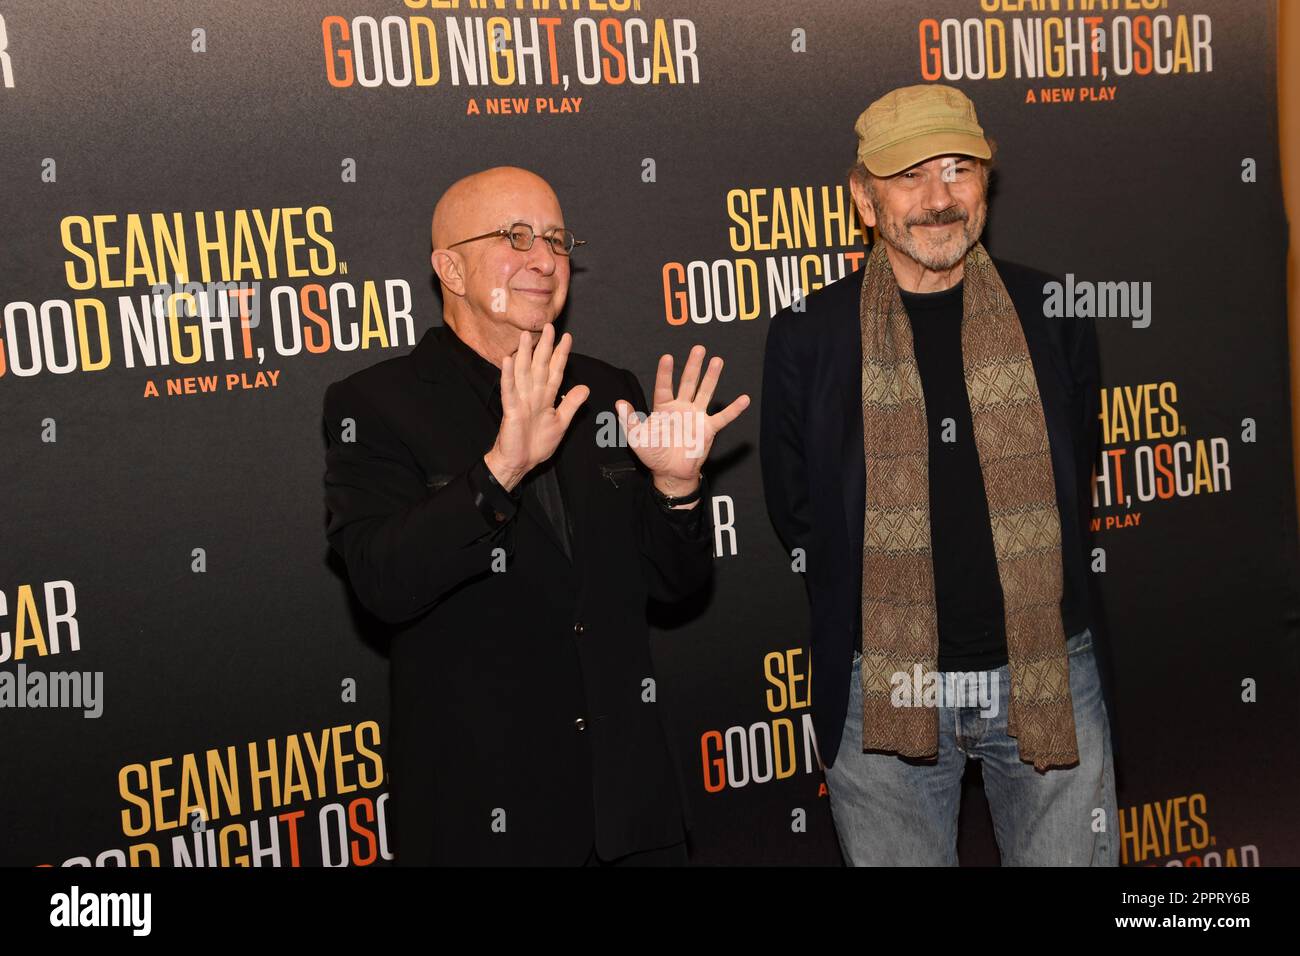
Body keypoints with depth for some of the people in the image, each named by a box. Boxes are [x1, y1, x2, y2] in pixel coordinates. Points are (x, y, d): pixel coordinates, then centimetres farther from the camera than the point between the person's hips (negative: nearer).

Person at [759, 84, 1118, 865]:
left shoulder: (1053, 315, 2)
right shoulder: (808, 335, -3)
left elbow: (1079, 478, 13)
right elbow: (794, 513, 5)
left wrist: (1039, 619, 9)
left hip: (1053, 681, 2)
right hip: (884, 696, -1)